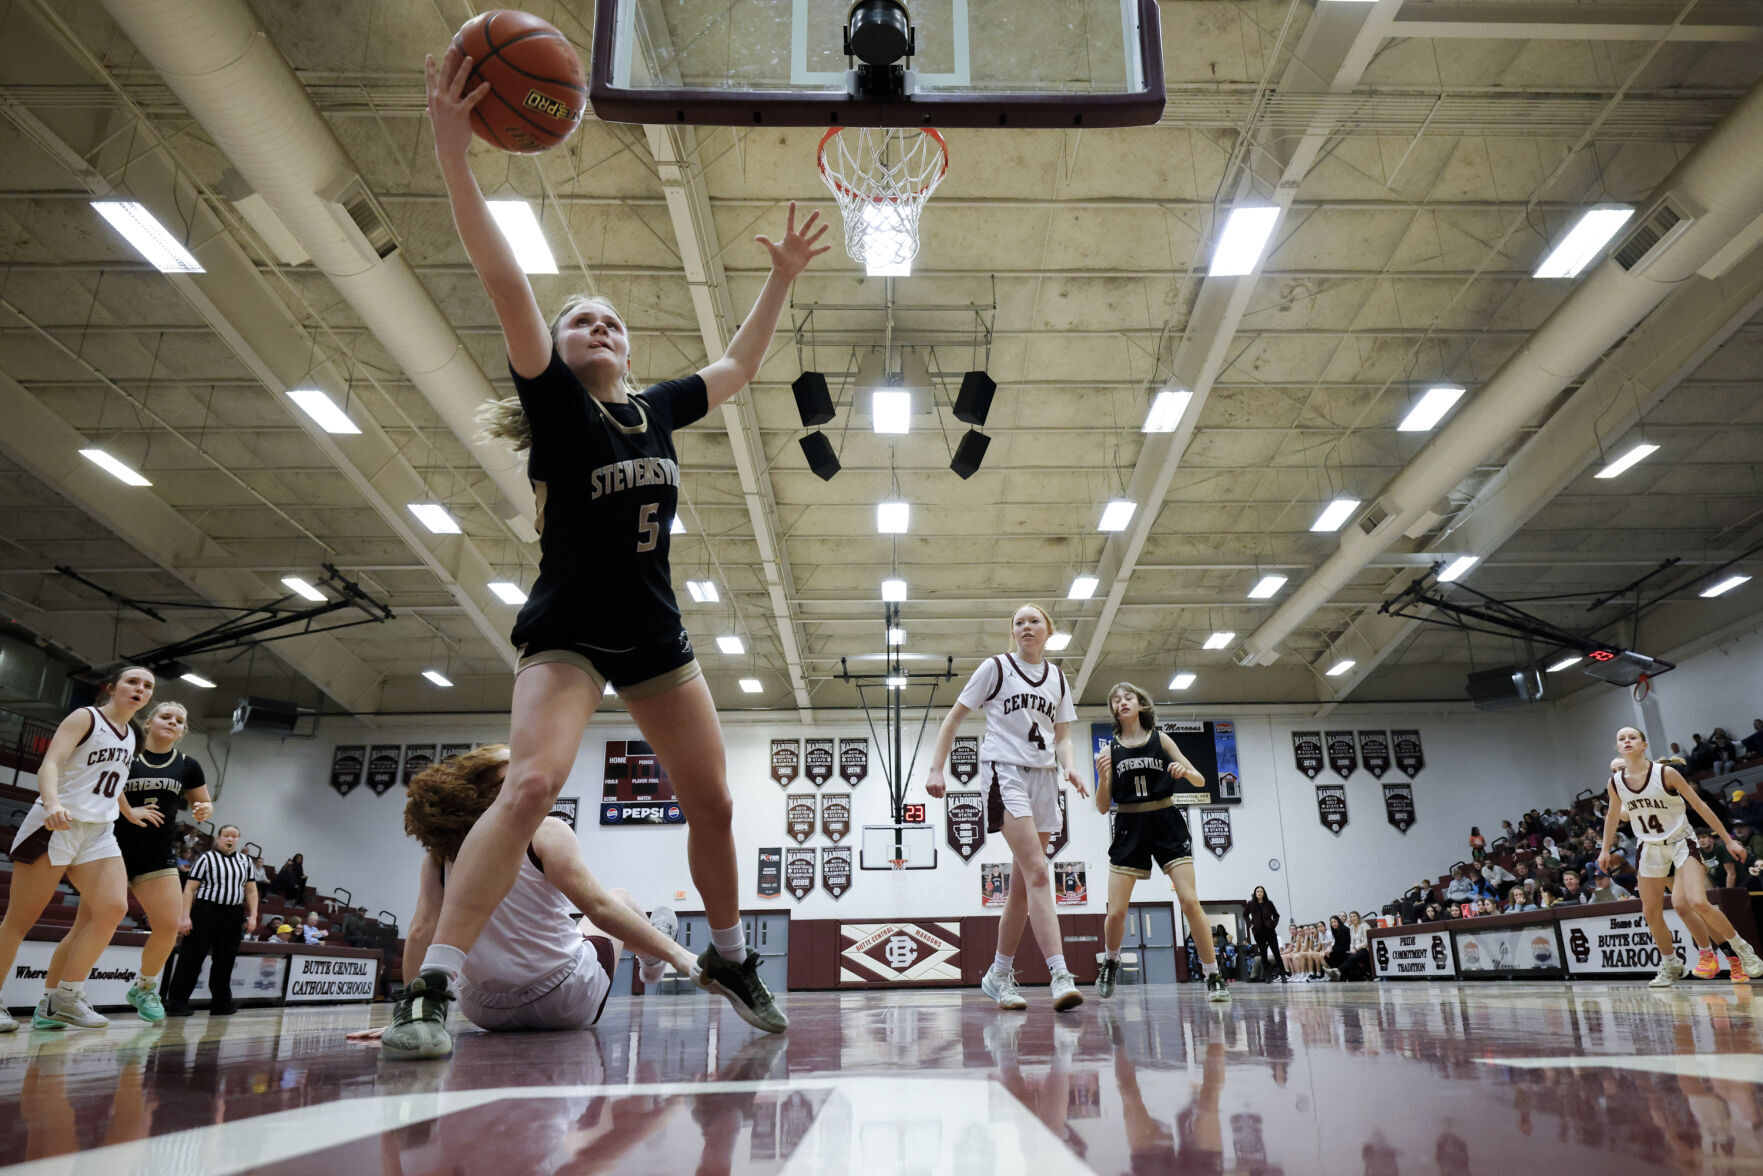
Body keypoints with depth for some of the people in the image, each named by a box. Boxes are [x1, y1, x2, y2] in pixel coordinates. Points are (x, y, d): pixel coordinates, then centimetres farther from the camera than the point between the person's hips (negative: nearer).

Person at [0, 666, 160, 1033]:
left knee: (114, 908, -12)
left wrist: (130, 812, 41)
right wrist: (53, 803, -35)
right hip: (55, 825, -6)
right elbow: (50, 763, -18)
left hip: (99, 832, 6)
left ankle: (64, 997, -4)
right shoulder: (85, 717, -4)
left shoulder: (130, 736, 16)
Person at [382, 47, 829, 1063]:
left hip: (656, 634, 5)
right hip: (568, 630, -5)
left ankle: (730, 955, 28)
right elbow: (507, 286, -17)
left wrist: (782, 281, 22)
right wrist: (454, 154, -27)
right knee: (531, 785, -25)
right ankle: (431, 990, -17)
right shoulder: (554, 405, -4)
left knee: (713, 802, 7)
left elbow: (741, 365, 24)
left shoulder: (660, 410, 9)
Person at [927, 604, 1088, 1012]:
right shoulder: (995, 667, 2)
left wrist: (1069, 766, -4)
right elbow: (953, 718, 3)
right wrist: (936, 768, -5)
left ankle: (998, 975, 19)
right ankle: (1060, 976, -25)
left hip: (1044, 778, 6)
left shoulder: (1057, 678, 16)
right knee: (1038, 873, -20)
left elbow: (1062, 735, 17)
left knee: (1023, 884, 7)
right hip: (1006, 772, -6)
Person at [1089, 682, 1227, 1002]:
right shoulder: (1110, 749, 4)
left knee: (1190, 901, -13)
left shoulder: (1160, 739, 4)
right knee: (1116, 913, -3)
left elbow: (1200, 780, 5)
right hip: (1129, 828, 1)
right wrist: (1103, 776, -17)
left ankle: (1213, 977, 0)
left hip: (1166, 823, -1)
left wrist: (1185, 772, -17)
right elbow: (1103, 807, 2)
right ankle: (1110, 961, 26)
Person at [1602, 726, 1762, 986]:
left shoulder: (1665, 773, -16)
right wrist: (1605, 849, 17)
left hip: (1681, 843, -4)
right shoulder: (1616, 783, -6)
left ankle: (1740, 948, 6)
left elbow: (1699, 805, -8)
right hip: (1651, 849, 4)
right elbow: (1612, 815, 12)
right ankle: (1670, 965, 24)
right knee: (1651, 913, 5)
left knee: (1698, 902, -19)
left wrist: (1729, 840, -7)